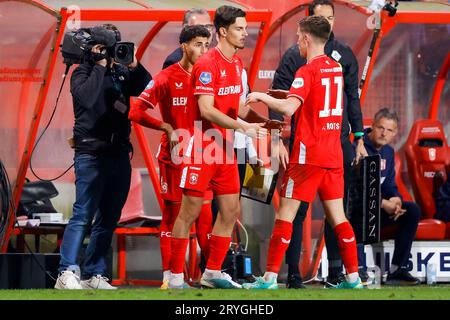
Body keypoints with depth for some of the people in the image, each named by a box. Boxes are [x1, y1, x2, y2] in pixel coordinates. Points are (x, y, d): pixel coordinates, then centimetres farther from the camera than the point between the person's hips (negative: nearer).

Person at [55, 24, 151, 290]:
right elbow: (87, 97, -21)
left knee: (109, 220, 7)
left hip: (119, 154, 6)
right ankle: (67, 274, -15)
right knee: (83, 216, -12)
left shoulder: (121, 72, 13)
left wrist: (134, 65, -7)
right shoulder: (83, 73, -2)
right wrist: (100, 65, -13)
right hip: (91, 154, -6)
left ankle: (93, 275, 11)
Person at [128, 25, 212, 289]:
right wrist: (167, 128, -15)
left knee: (205, 214, 3)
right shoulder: (167, 77, -4)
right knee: (173, 213, -1)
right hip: (174, 156, -4)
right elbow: (136, 112, -8)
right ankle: (169, 275, 3)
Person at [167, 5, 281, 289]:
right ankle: (176, 276, 3)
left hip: (225, 149, 8)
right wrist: (242, 127, -25)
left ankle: (213, 272, 17)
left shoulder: (237, 64, 11)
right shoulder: (208, 64, -15)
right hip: (201, 147, -8)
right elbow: (207, 110, -22)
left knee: (231, 211, 8)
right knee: (190, 212, -3)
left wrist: (263, 122, 5)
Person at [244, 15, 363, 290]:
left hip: (308, 155, -7)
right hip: (333, 155, 7)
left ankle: (270, 278, -3)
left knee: (285, 214, -2)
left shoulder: (307, 71, -12)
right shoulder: (336, 68, 11)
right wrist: (277, 95, 24)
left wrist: (262, 96, -9)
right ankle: (353, 278, 6)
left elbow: (289, 108, -25)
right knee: (337, 216, 9)